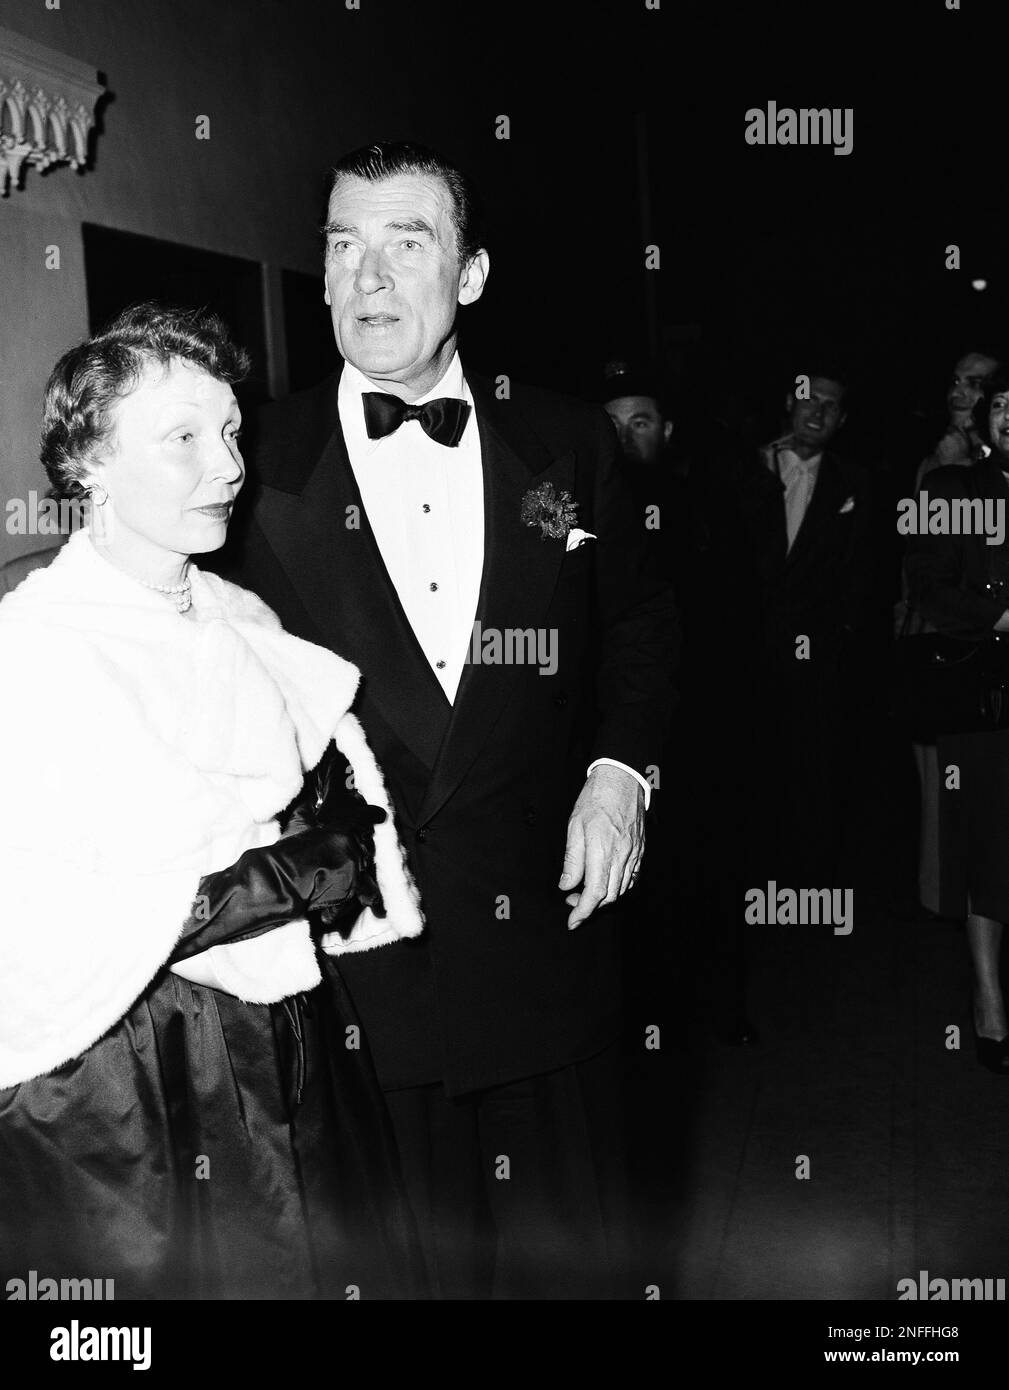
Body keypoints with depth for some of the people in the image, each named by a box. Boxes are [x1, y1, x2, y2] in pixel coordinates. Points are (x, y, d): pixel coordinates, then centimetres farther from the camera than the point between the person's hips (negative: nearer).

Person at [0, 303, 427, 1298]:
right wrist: (290, 876, -18)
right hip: (122, 1109, -6)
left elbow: (351, 809, 10)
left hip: (307, 1053, 6)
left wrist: (334, 852, -13)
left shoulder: (249, 622, 7)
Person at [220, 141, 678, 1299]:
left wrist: (620, 768, -2)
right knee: (409, 1250, 16)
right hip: (346, 932, -1)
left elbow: (636, 619, 12)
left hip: (543, 913, 2)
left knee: (569, 1245, 19)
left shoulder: (566, 441, 2)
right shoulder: (261, 459, -3)